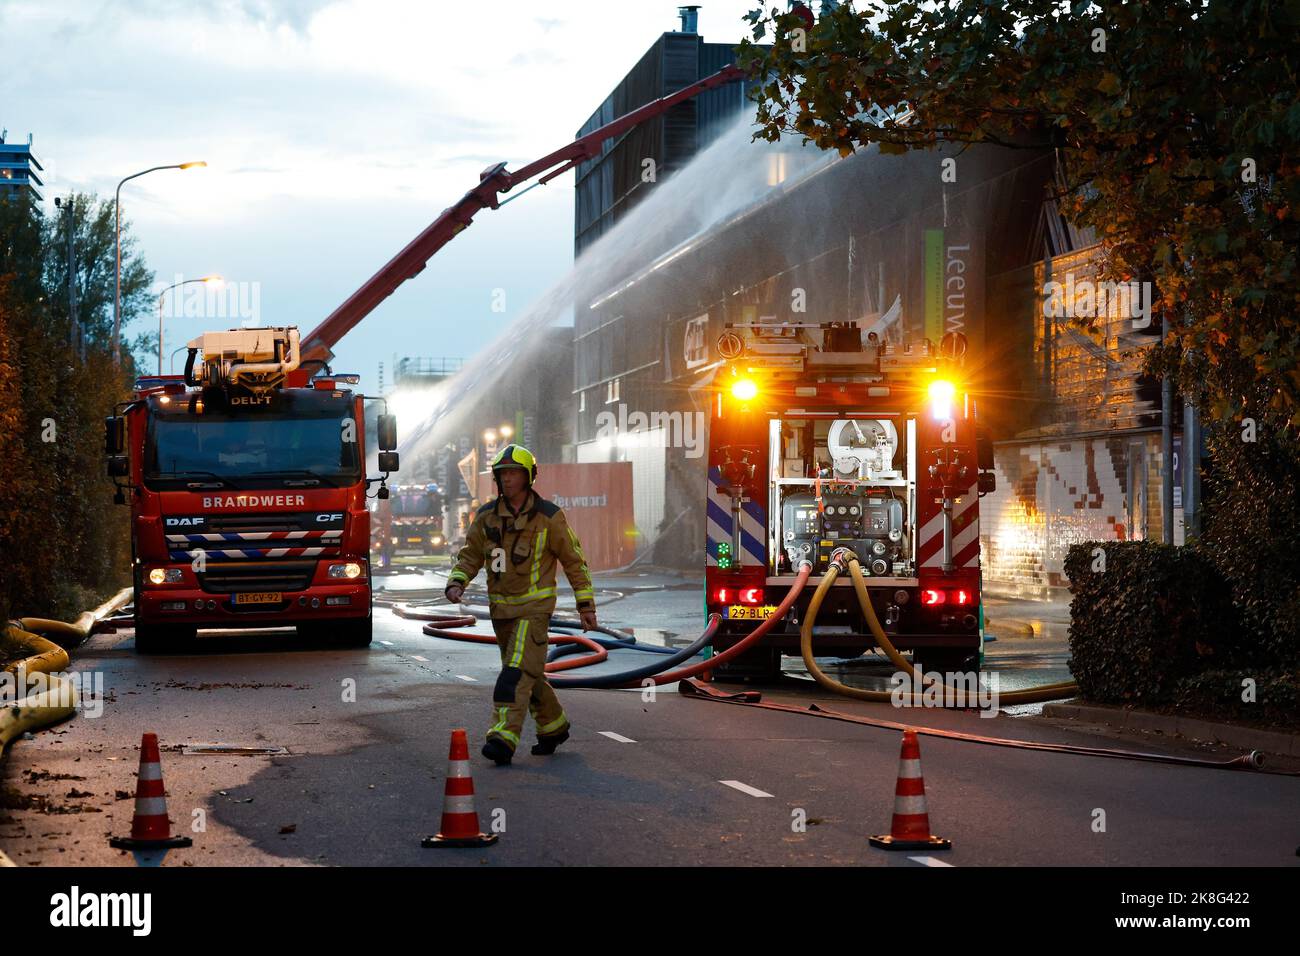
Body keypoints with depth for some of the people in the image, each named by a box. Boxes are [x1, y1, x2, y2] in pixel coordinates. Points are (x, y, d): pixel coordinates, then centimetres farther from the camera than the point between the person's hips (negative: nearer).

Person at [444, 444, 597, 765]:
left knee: (517, 672, -18)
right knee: (528, 673, 15)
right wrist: (456, 584, -14)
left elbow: (574, 560, -1)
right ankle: (554, 727, 33)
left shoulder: (548, 517, -8)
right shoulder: (487, 516, 3)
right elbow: (470, 555, 7)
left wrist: (586, 606, -1)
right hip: (501, 608, 5)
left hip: (534, 607, -5)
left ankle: (504, 739, -26)